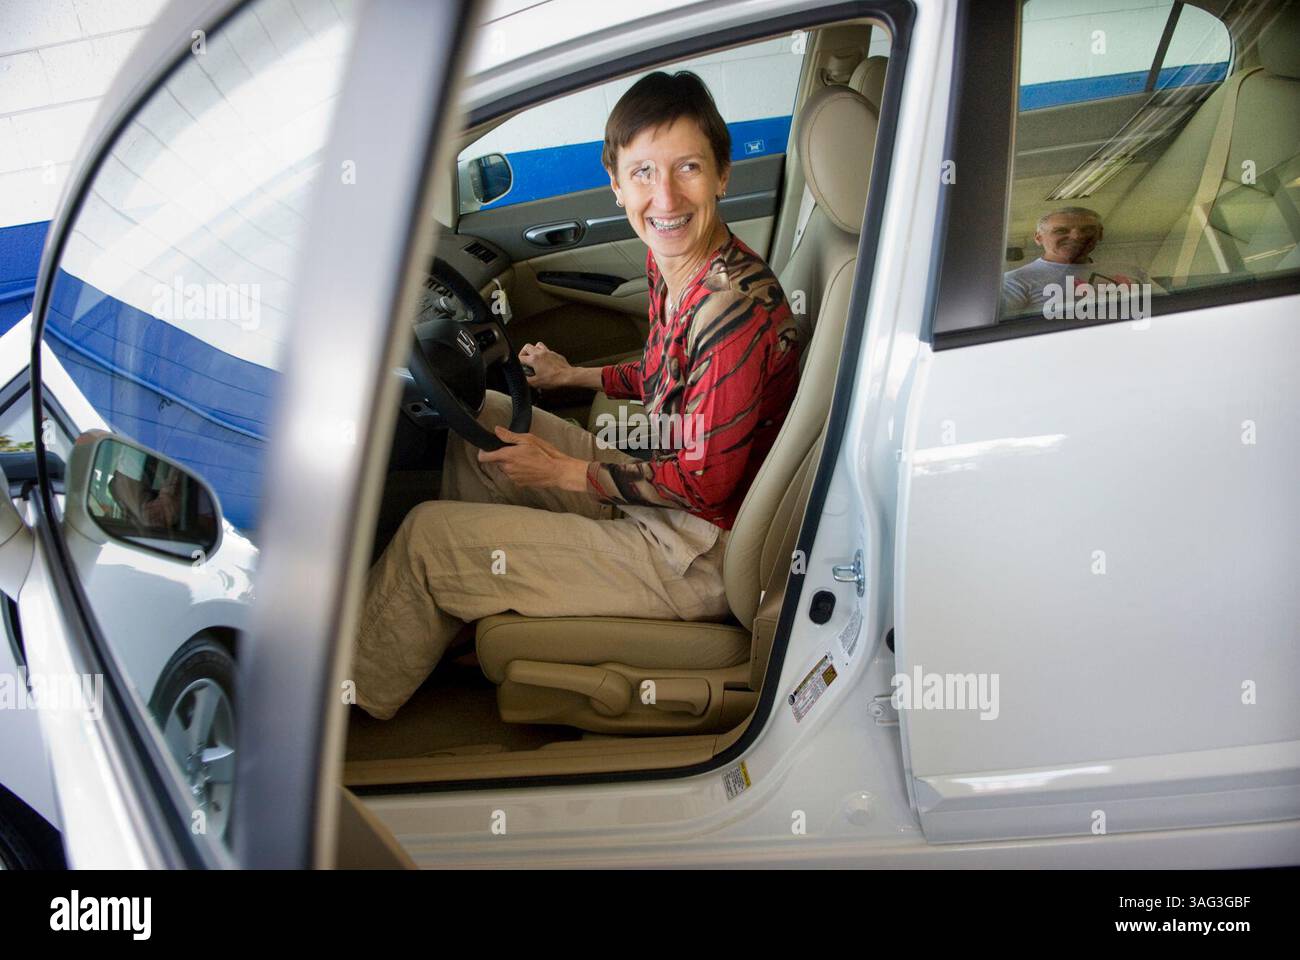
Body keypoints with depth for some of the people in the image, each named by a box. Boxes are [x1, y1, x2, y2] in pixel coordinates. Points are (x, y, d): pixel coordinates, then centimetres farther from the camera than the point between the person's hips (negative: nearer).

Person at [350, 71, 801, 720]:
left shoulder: (738, 308, -29)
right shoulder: (670, 262, -1)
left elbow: (704, 484, -24)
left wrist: (564, 472, -15)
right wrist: (573, 375, 17)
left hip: (698, 556, -9)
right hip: (662, 483, 9)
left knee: (428, 536, -7)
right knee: (481, 419, 16)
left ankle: (356, 695, 19)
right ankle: (455, 625, 27)